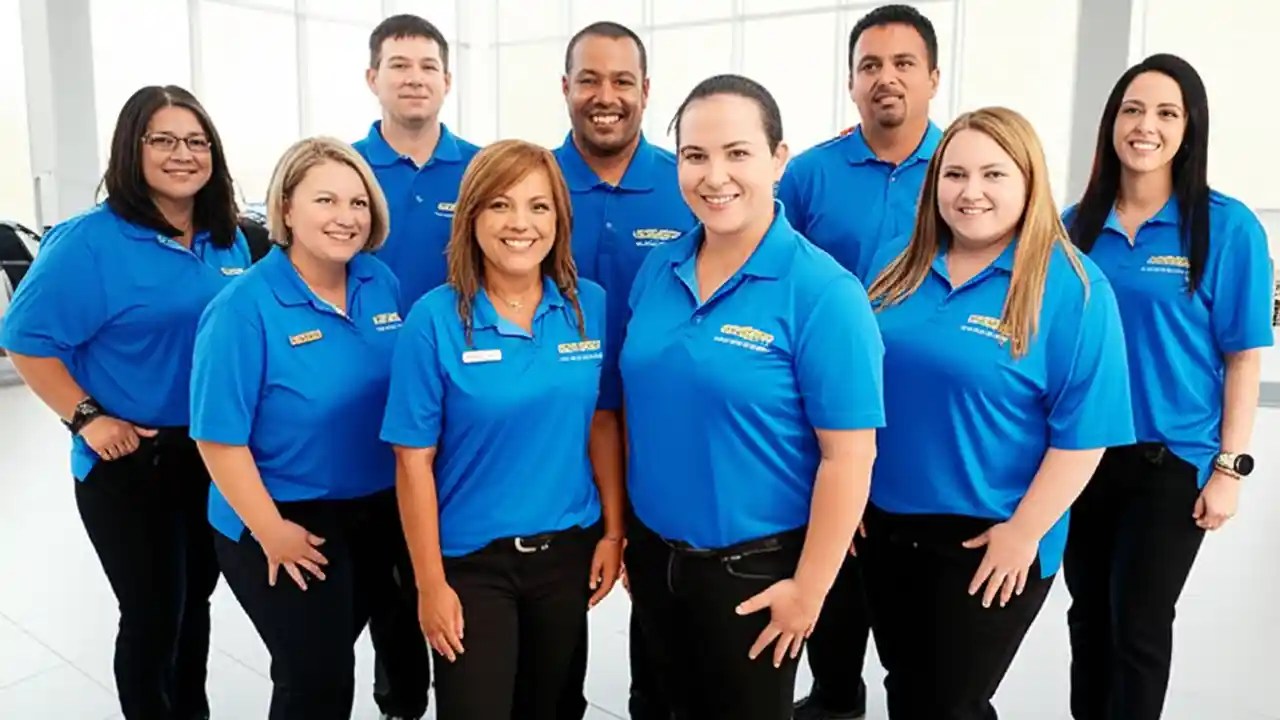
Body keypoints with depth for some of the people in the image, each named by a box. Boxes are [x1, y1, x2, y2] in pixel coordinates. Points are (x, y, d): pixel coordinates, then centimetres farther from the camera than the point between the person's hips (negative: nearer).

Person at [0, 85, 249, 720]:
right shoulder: (90, 241, -14)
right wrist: (87, 418, -18)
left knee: (195, 595, 20)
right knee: (153, 611, 5)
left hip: (216, 453, 6)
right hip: (130, 462, -6)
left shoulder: (227, 241, 4)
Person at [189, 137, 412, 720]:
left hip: (381, 510, 5)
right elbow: (219, 438, -19)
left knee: (328, 658, 25)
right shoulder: (244, 307, -20)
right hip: (290, 521, -5)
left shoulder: (382, 284, -3)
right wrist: (271, 531, -17)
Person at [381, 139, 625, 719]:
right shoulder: (435, 319, -13)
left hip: (568, 549, 4)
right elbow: (414, 460, -11)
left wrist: (614, 532, 2)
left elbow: (602, 423, 3)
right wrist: (430, 583, -10)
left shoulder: (591, 306, -4)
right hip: (471, 560, -3)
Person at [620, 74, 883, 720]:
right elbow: (637, 406, 8)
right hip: (654, 554, 5)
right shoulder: (657, 270, 0)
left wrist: (808, 588, -15)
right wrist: (622, 527, 8)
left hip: (753, 569, -5)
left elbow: (848, 456, -17)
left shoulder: (822, 292, -17)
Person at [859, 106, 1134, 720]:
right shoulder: (896, 264, 2)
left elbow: (1082, 430, -14)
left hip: (989, 539, -4)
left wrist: (1025, 531, -15)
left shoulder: (1072, 287, -13)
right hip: (885, 522, 5)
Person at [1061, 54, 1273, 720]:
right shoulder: (1077, 225, 1)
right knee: (1088, 614, 17)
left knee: (1139, 625, 7)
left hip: (1171, 460, -3)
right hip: (1080, 451, 4)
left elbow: (1244, 357, -6)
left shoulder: (1228, 227, -8)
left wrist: (1230, 467, -9)